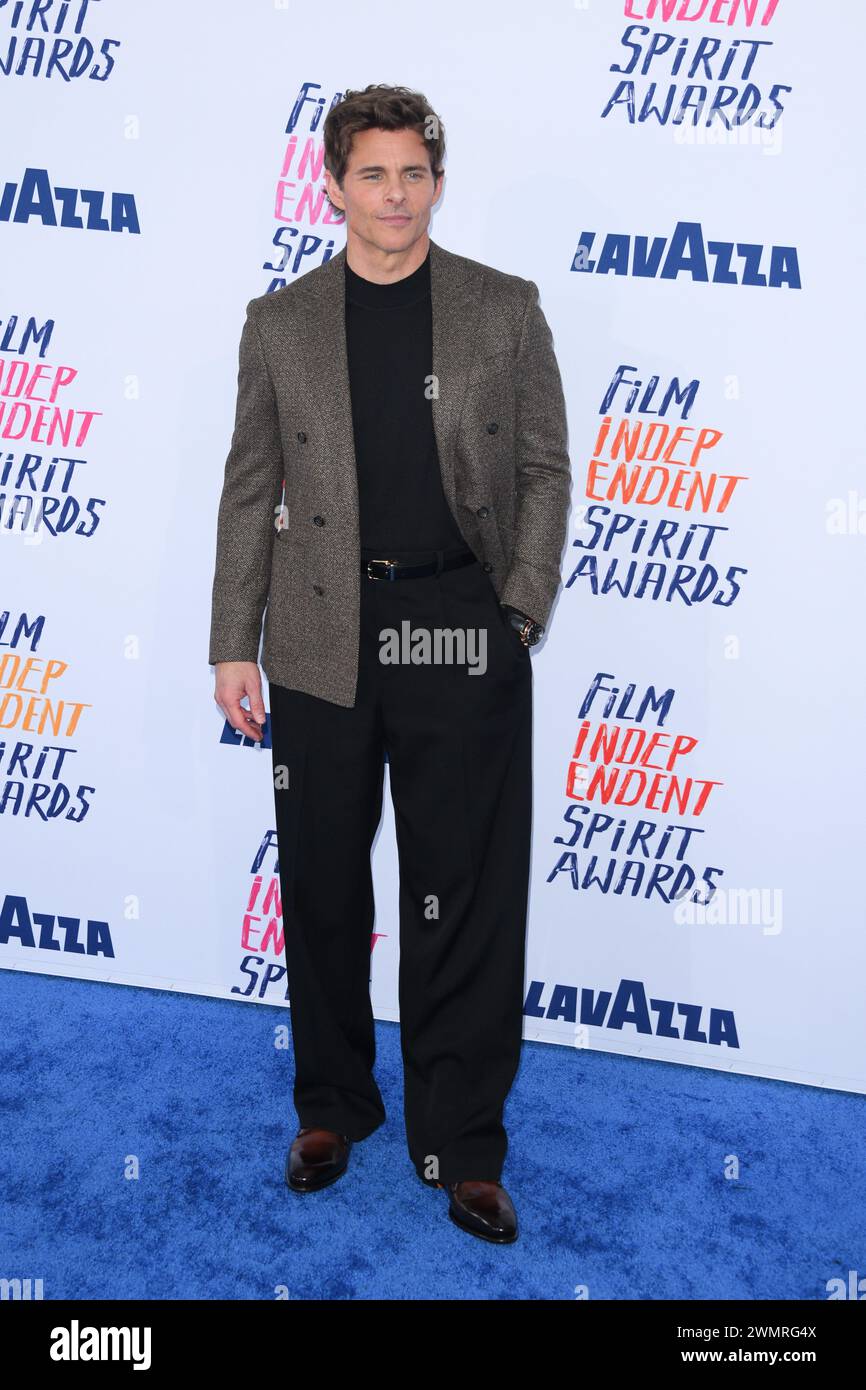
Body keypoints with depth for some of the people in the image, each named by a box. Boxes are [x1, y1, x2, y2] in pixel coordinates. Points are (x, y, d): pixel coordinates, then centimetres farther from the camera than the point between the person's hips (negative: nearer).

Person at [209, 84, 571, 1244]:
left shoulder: (505, 309, 6)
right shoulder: (279, 323, 8)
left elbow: (544, 467, 7)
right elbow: (251, 489, 8)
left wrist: (521, 608, -4)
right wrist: (233, 645, 4)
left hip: (461, 636, -1)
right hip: (321, 639, 2)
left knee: (466, 897, 3)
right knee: (322, 887, 11)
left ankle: (461, 1144, 20)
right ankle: (331, 1105, 32)